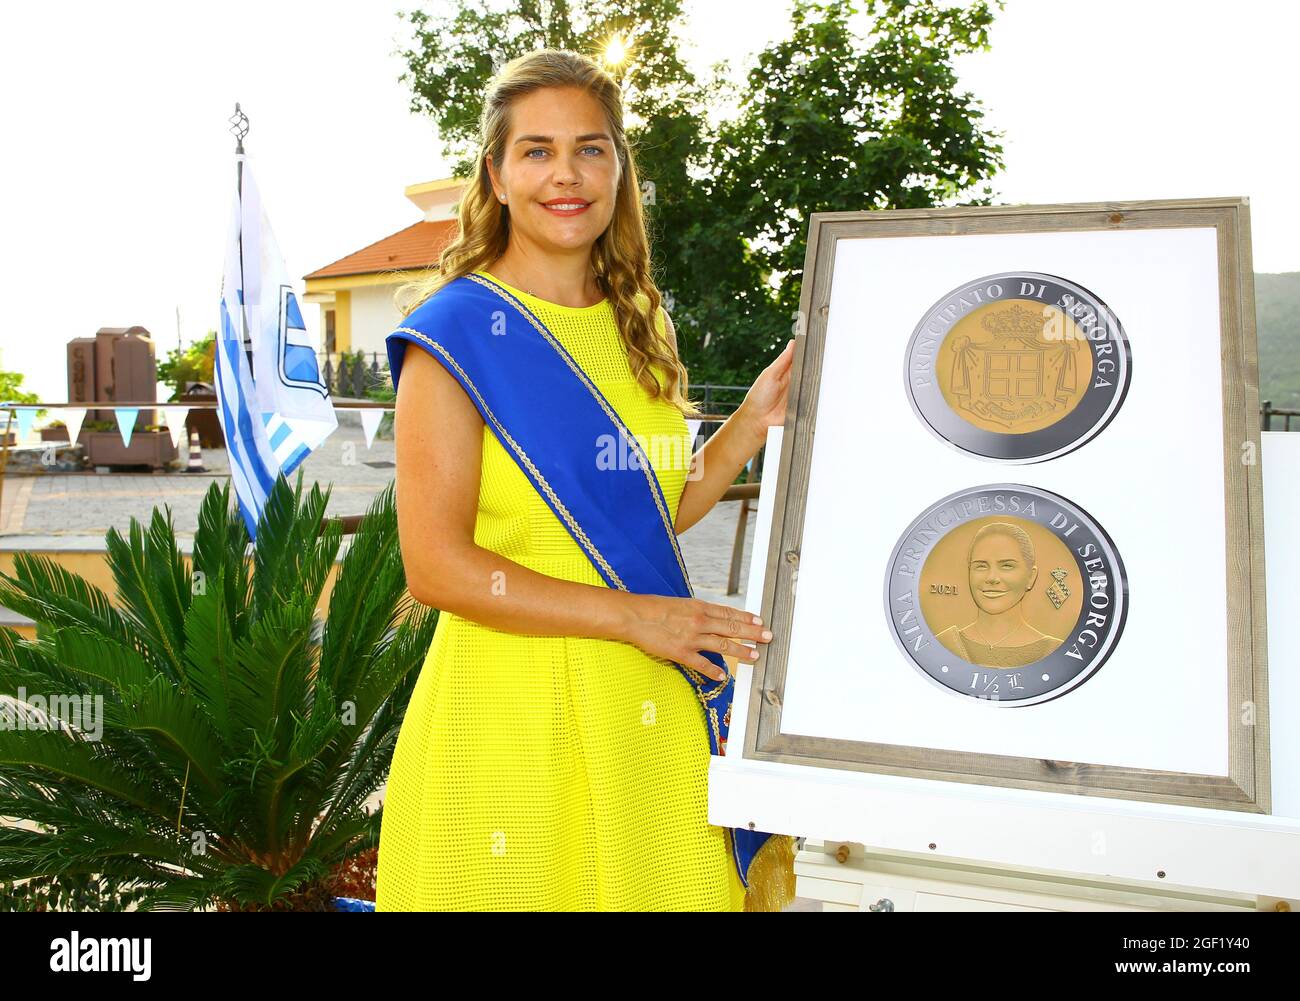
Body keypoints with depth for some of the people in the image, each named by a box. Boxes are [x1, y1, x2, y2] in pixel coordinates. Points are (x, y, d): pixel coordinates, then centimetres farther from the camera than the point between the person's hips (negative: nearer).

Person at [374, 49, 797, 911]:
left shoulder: (637, 326, 10)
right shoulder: (458, 332, -10)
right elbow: (435, 564, -15)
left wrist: (754, 420, 2)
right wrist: (629, 615, -18)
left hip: (650, 709, 6)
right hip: (510, 708, -6)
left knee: (665, 887, 14)